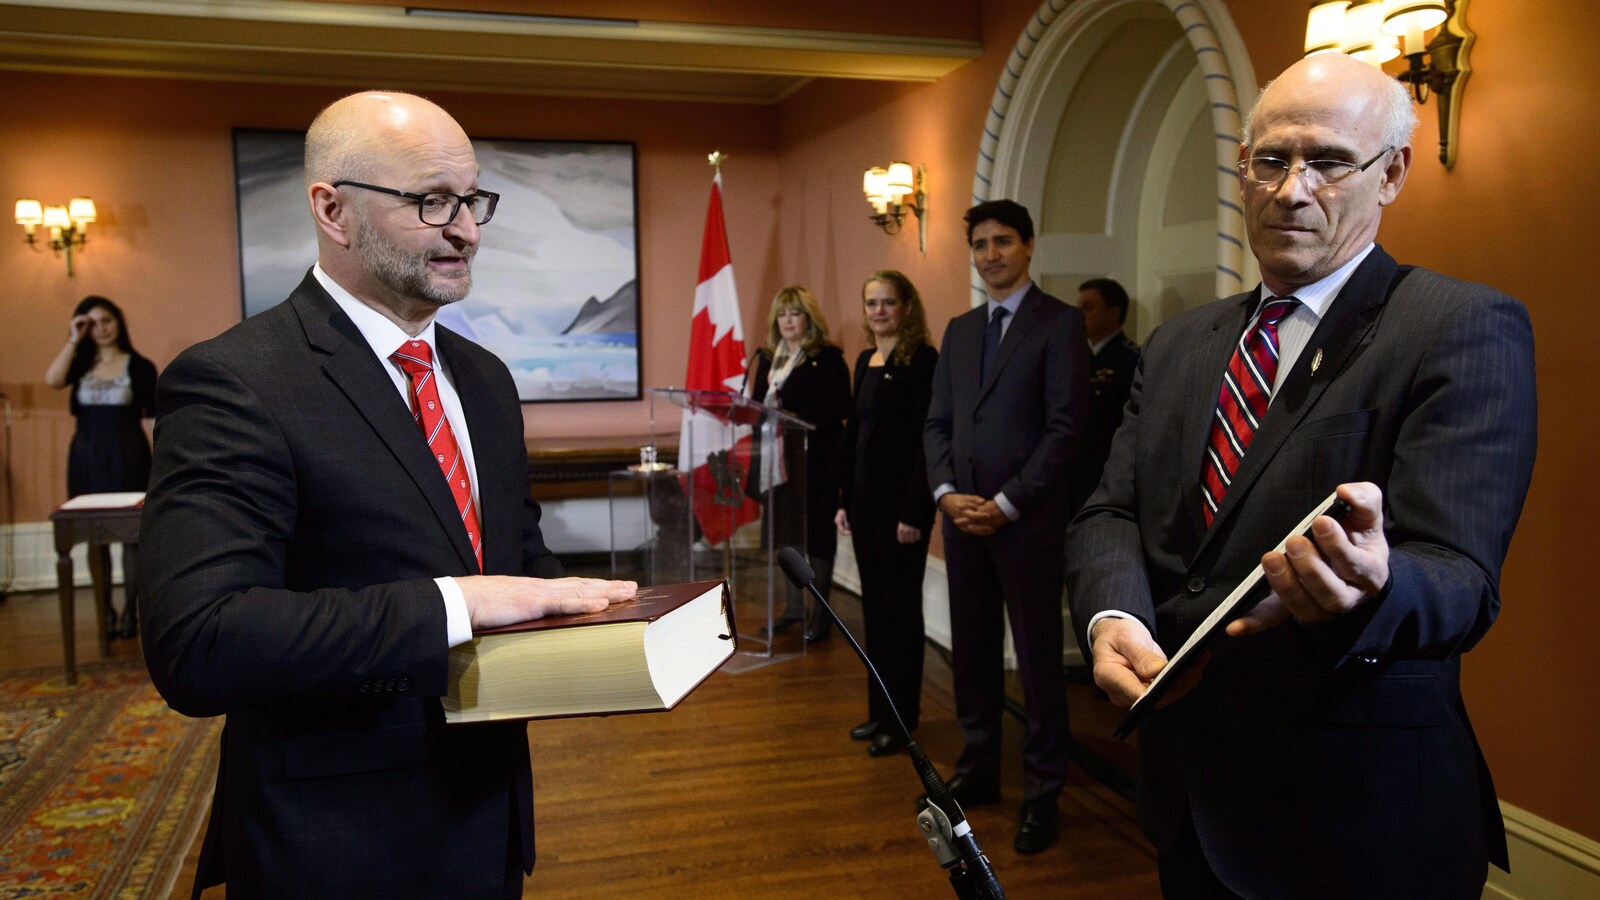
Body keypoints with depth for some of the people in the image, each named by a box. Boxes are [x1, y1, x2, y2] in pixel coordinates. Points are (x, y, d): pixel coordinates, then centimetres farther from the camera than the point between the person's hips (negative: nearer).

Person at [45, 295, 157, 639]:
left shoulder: (139, 366, 1)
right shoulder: (81, 364, 9)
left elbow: (154, 418, -2)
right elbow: (52, 380, -13)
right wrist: (73, 340, -6)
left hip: (128, 458, -3)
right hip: (87, 458, 3)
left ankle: (130, 610, 8)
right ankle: (105, 610, 14)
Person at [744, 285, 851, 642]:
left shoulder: (827, 358, -6)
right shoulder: (765, 357, 13)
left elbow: (839, 408, -14)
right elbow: (754, 401, 12)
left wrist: (795, 417, -22)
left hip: (816, 458, -6)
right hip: (777, 456, 6)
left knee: (817, 530, 1)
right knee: (786, 531, 12)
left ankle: (820, 612, 9)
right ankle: (793, 606, 24)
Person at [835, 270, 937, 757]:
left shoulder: (921, 360, -11)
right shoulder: (865, 361, 12)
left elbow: (929, 439, -16)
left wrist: (915, 511, -19)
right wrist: (844, 499, 11)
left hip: (902, 500, -8)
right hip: (865, 498, 8)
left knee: (900, 607, 2)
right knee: (873, 605, 14)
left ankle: (902, 718, 15)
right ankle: (879, 711, 26)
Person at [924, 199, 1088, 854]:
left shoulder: (1060, 323, -4)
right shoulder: (959, 329, 15)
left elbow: (1064, 428, -11)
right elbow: (937, 422, 13)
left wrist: (1006, 504, -14)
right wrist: (947, 493, -4)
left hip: (1027, 520, -5)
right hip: (962, 516, 6)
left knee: (1038, 657, 3)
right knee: (972, 651, 13)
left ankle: (1042, 793, 16)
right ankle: (978, 769, 27)